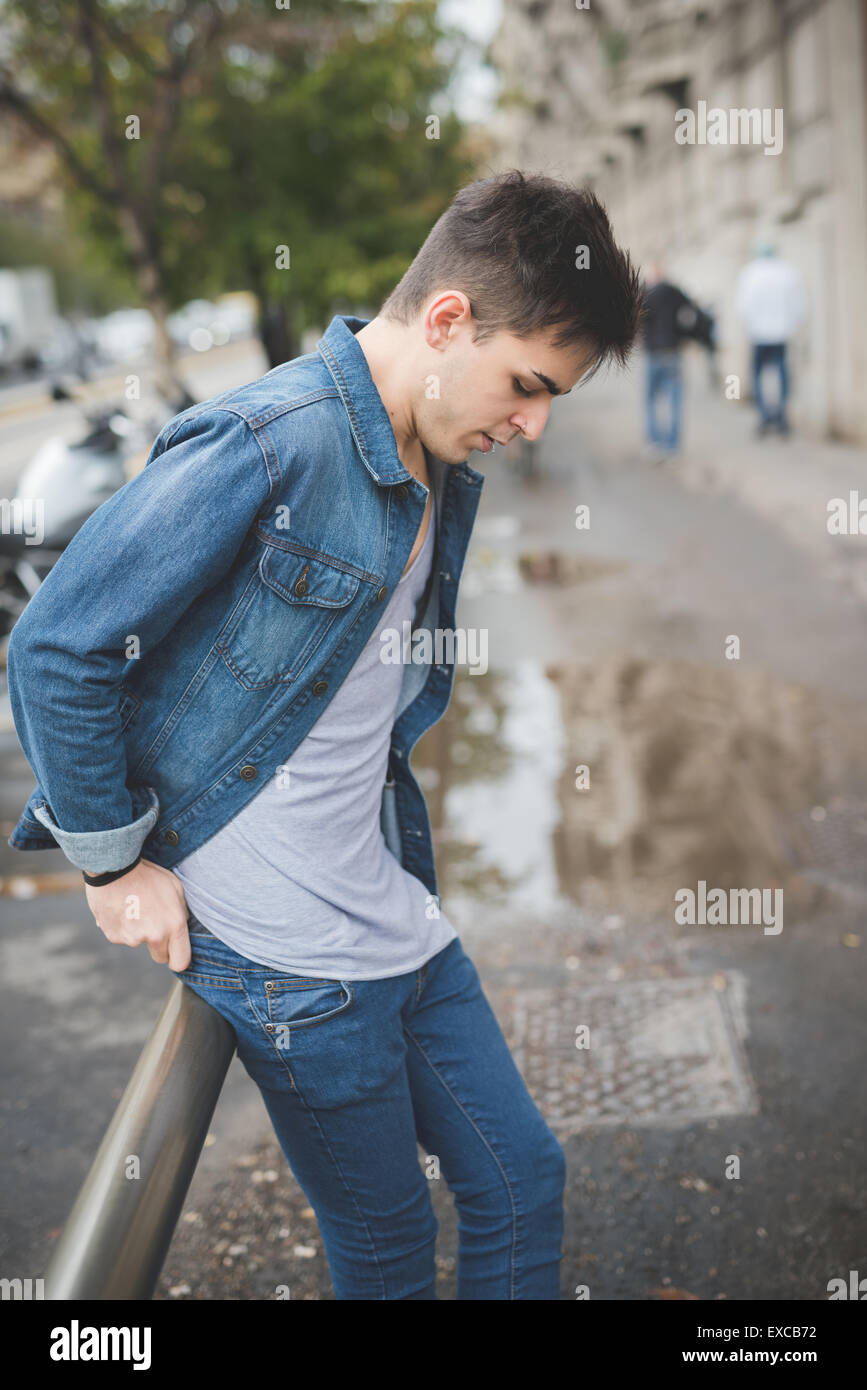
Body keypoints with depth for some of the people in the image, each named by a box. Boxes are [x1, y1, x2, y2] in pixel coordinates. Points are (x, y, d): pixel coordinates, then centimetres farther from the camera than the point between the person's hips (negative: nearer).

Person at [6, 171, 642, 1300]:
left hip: (398, 912, 8)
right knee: (389, 1248, 10)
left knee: (523, 1180, 16)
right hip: (286, 953, -8)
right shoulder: (267, 443, -21)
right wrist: (116, 863, -12)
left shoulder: (447, 475, 7)